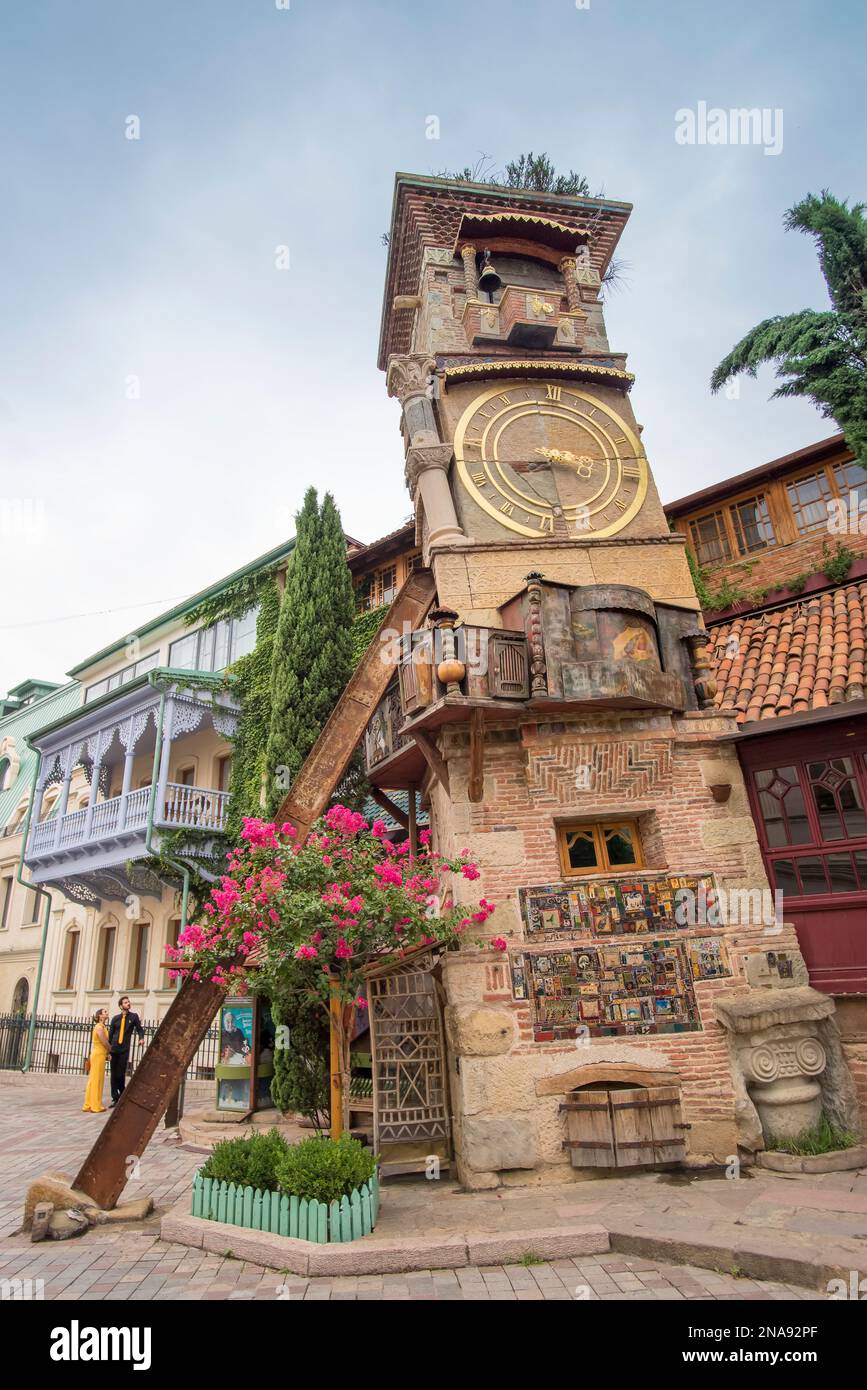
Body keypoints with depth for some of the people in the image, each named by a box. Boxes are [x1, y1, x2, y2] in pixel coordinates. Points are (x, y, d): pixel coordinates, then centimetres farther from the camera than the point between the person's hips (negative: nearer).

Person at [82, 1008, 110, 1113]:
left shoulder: (100, 1027, 14)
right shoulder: (99, 1027, -14)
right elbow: (105, 1043, -16)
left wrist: (106, 1054, 8)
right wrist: (109, 1052, 2)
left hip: (97, 1054, 9)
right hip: (99, 1055, -9)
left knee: (93, 1080, 13)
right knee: (97, 1080, -3)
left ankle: (88, 1105, 19)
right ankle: (96, 1106, 2)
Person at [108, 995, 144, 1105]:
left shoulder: (134, 1017, 2)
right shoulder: (116, 1018, 7)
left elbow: (139, 1029, 5)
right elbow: (110, 1033, 9)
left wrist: (141, 1038, -14)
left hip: (124, 1050, -2)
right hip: (114, 1048, 2)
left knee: (121, 1075, -3)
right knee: (114, 1075, 5)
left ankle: (122, 1097, 15)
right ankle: (115, 1098, 16)